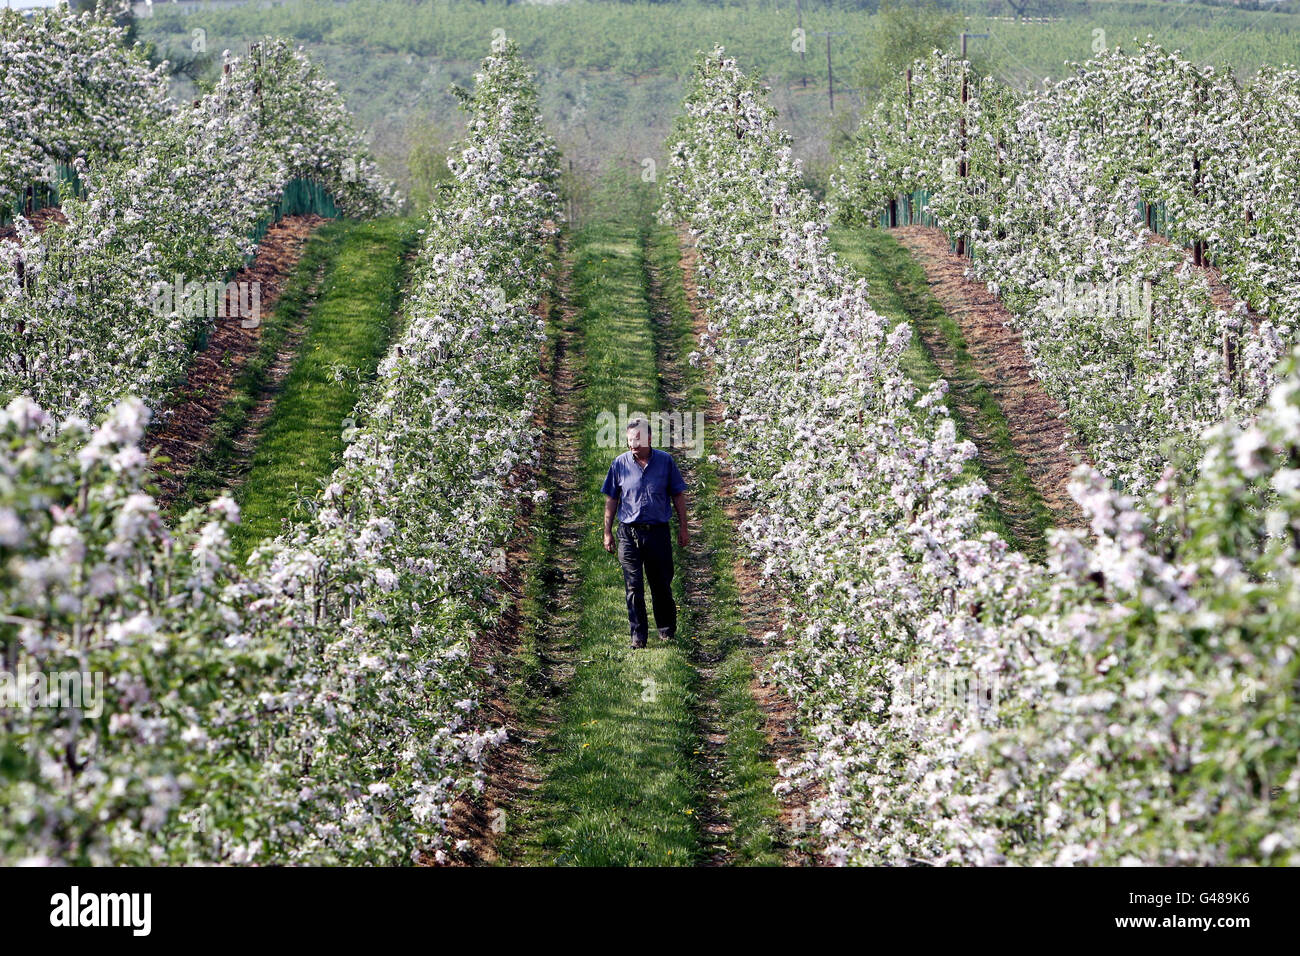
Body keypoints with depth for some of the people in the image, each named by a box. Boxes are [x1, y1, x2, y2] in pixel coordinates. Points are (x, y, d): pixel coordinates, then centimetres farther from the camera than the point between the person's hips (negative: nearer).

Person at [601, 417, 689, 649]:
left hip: (658, 532, 0)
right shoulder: (620, 463, 2)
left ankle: (667, 630, 22)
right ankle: (638, 635, 4)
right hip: (629, 532, 0)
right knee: (633, 587, -1)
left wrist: (683, 528, 6)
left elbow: (678, 495, 8)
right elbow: (611, 499, 9)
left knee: (661, 585, 6)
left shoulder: (665, 461, 1)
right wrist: (607, 532, 7)